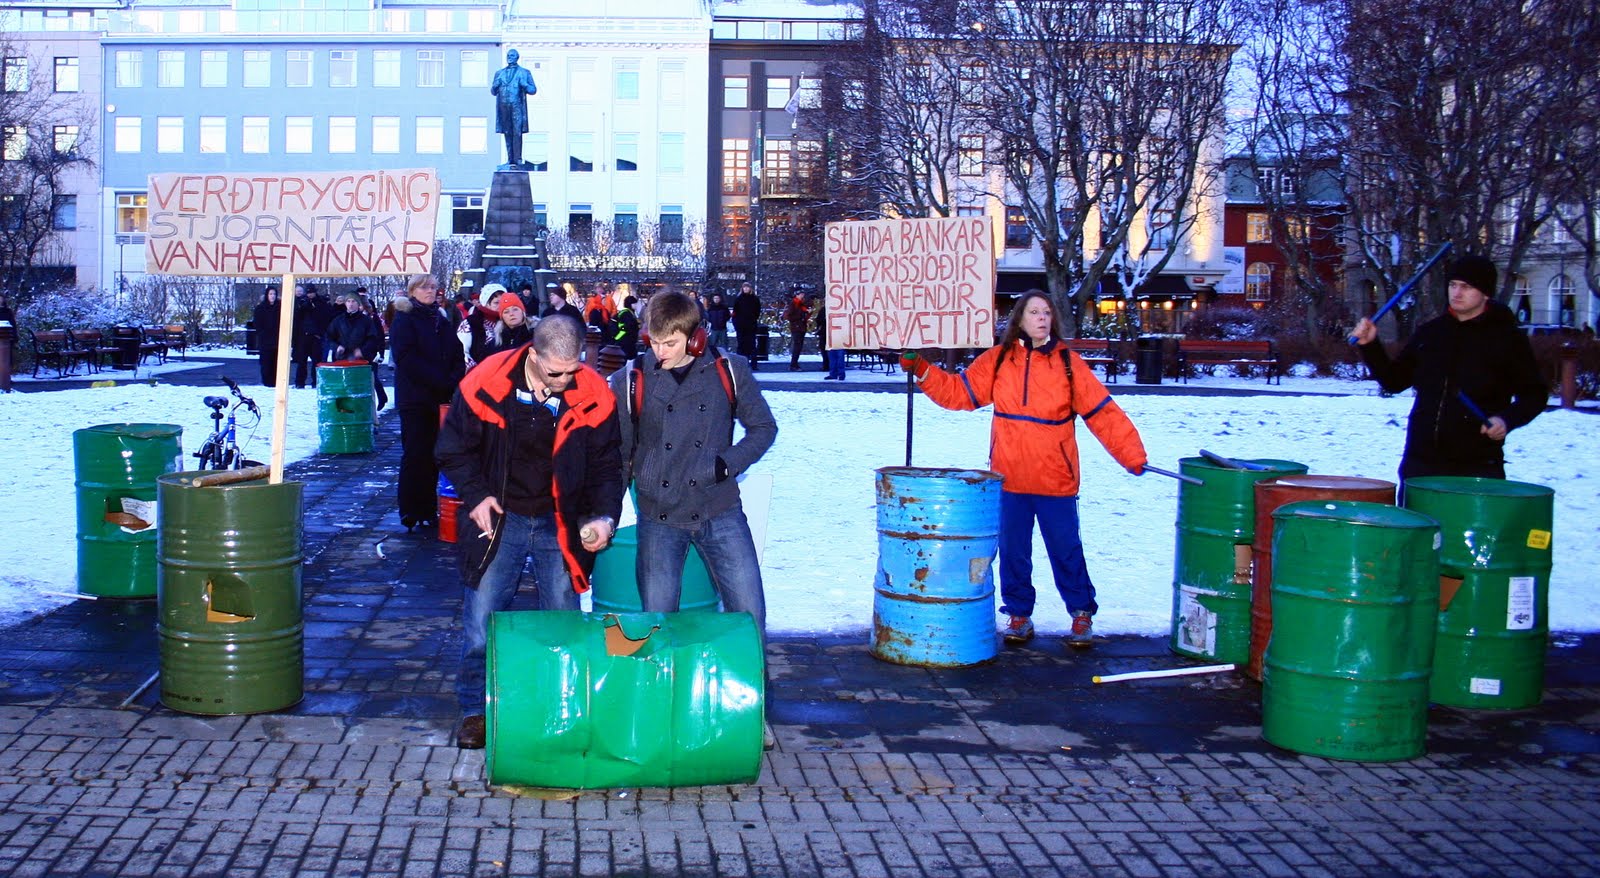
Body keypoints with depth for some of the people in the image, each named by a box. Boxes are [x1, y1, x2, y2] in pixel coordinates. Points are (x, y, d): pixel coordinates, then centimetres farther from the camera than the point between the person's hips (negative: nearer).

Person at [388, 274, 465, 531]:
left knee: (434, 454, 8)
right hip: (415, 399, -6)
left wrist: (453, 380, -9)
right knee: (415, 454, -6)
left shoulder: (442, 321, 17)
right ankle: (411, 512, -3)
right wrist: (440, 381, -20)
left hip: (441, 398, 6)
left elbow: (458, 356, 11)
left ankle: (429, 508, 16)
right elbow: (407, 358, -14)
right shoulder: (404, 320, -2)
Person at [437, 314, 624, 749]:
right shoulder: (486, 383, -15)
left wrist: (605, 515, -13)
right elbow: (454, 448, -1)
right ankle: (476, 710, 17)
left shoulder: (593, 396, -12)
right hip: (499, 517, -1)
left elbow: (606, 464, 0)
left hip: (561, 524, 1)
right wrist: (475, 496, -12)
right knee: (482, 619, 2)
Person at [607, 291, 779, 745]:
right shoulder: (631, 381, -2)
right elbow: (618, 452, 5)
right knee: (657, 619, 2)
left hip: (720, 512, 0)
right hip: (660, 518, 0)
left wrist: (729, 463, -10)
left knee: (749, 611, -1)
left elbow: (764, 428, 7)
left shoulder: (729, 372, -3)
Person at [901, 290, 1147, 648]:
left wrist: (1132, 454, -8)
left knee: (1066, 549, 5)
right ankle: (1019, 614, 24)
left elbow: (1102, 412, -2)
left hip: (1056, 478, -2)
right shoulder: (997, 360, 4)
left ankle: (1082, 613, 19)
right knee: (1013, 550, 10)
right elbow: (958, 392, 6)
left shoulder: (1069, 363, -1)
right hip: (1009, 478, 2)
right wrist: (921, 371, -5)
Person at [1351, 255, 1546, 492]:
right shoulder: (1430, 332, 12)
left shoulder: (1507, 338, 0)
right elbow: (1394, 381, 18)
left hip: (1479, 466, -4)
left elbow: (1534, 395, 3)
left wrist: (1507, 419, -14)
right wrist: (1370, 346, 4)